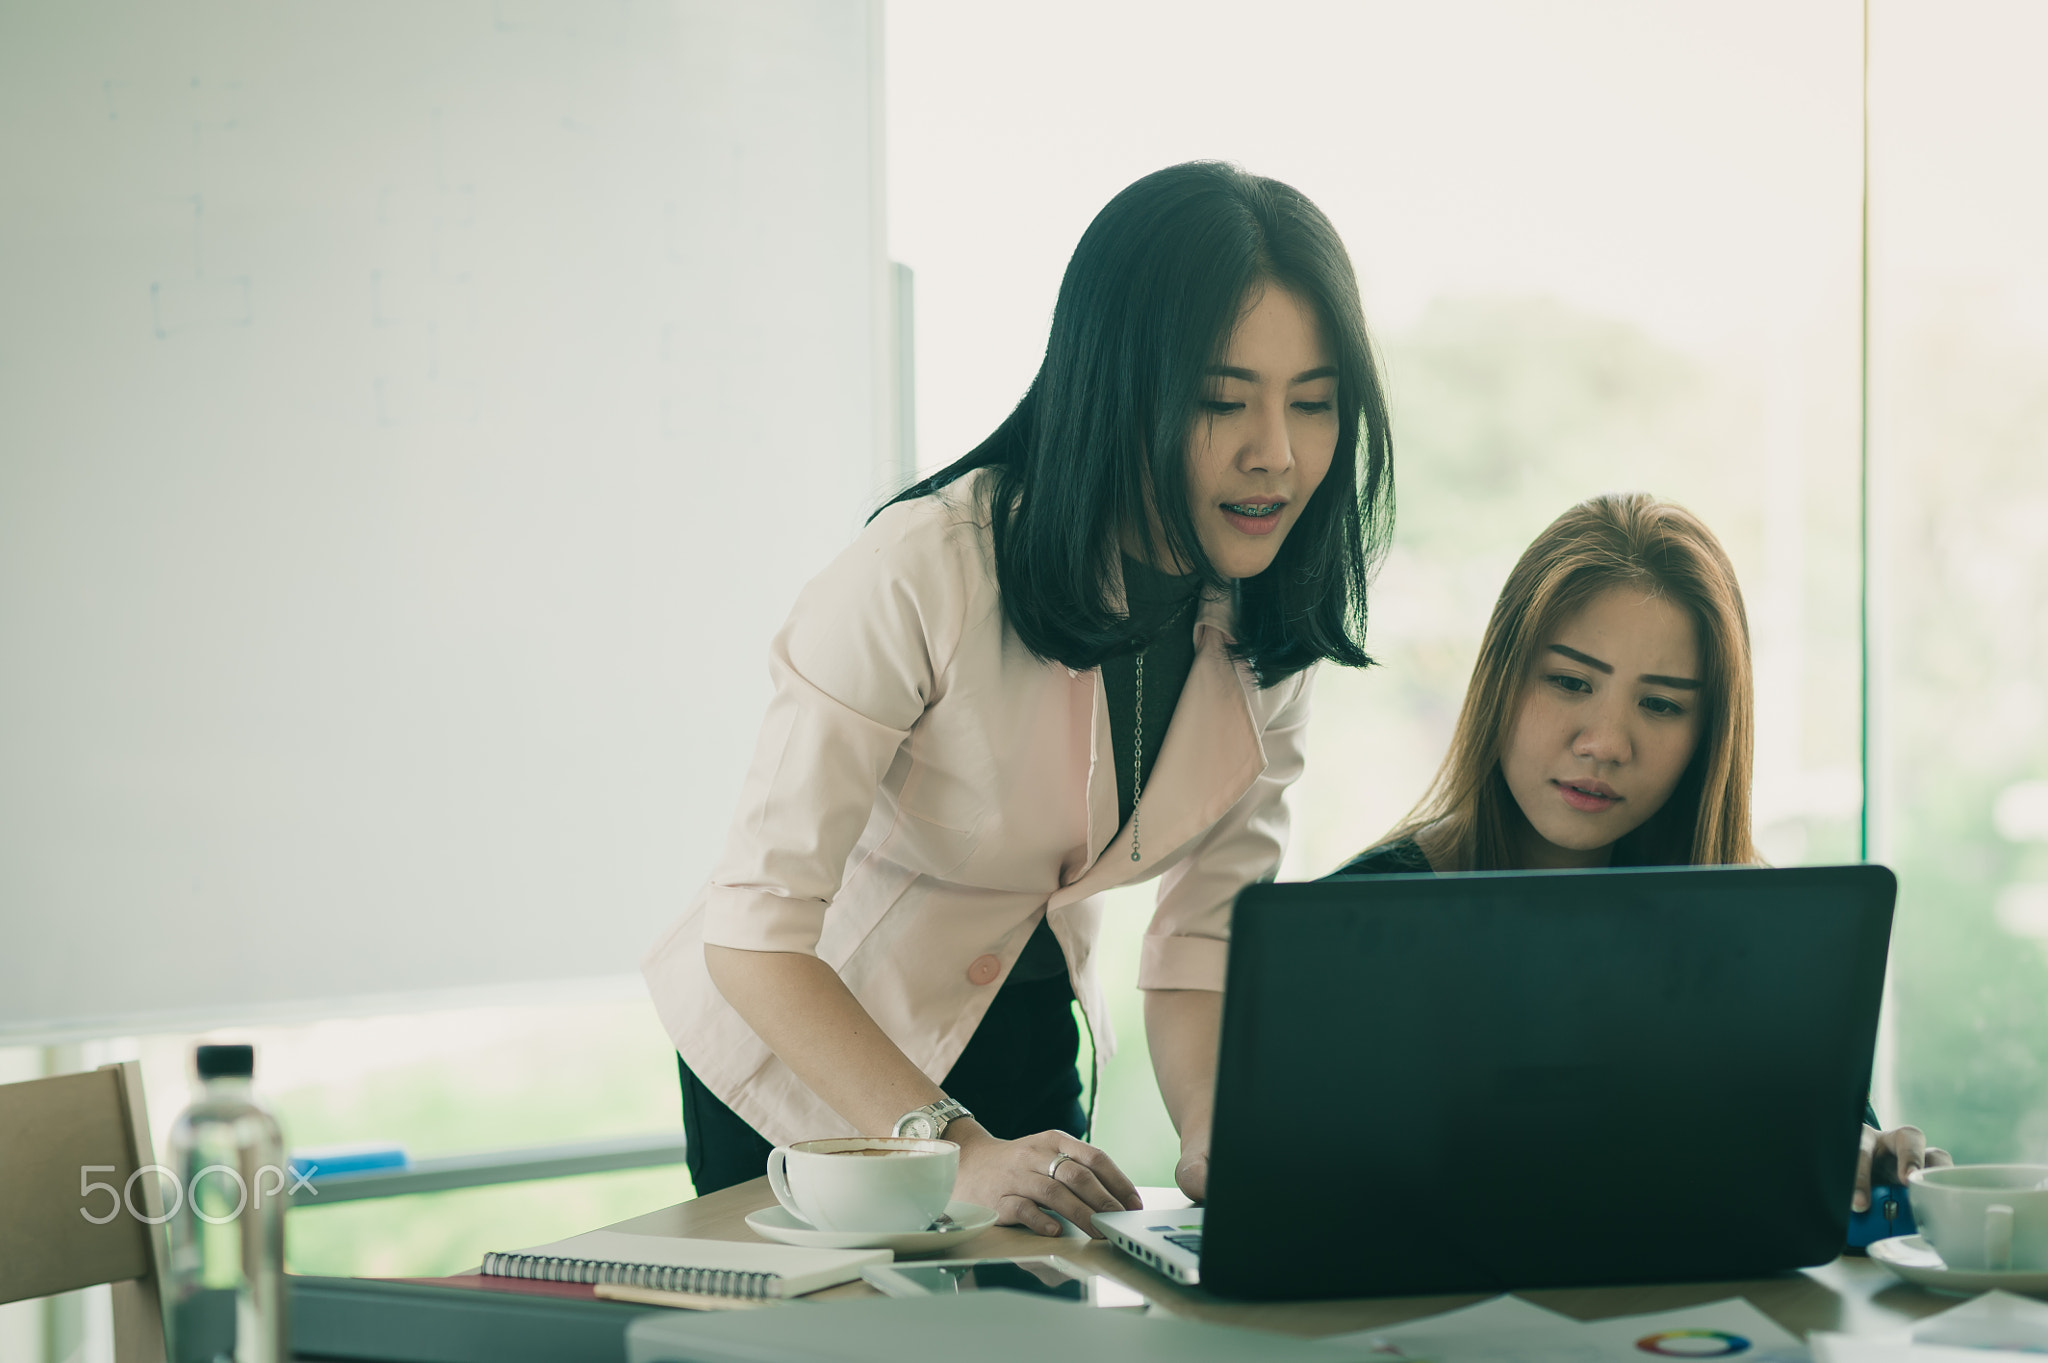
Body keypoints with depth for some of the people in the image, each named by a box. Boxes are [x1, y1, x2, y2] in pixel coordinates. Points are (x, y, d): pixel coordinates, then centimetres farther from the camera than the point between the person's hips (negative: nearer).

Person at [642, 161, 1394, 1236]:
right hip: (803, 1048, -5)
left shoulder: (1279, 616, -13)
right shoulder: (922, 574, -32)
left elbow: (1205, 927, -7)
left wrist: (1212, 1141, -25)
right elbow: (755, 933, -32)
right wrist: (956, 1148, -42)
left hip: (1030, 1048, 5)